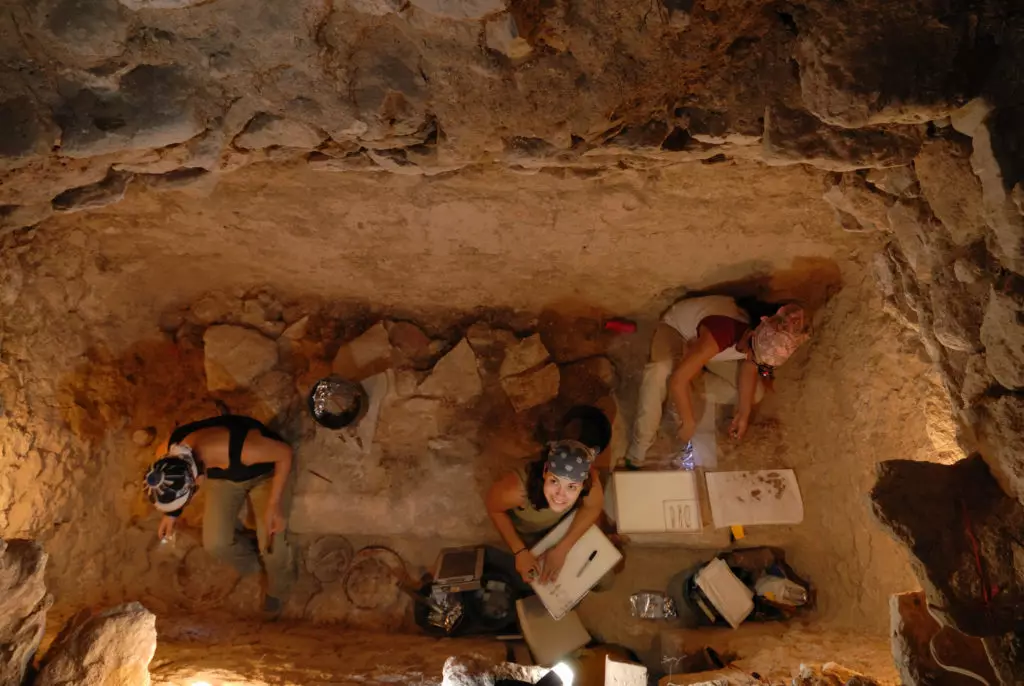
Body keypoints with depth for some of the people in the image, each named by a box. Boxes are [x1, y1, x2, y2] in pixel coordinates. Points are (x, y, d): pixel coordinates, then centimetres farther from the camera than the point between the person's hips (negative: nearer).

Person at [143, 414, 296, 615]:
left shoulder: (241, 448, -47)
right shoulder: (168, 453, -29)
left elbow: (285, 452, -28)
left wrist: (274, 505, -28)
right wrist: (173, 512, 0)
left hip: (265, 473, -4)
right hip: (222, 476, 4)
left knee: (270, 544, -6)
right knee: (215, 542, -3)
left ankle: (278, 589, 29)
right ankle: (250, 562, 33)